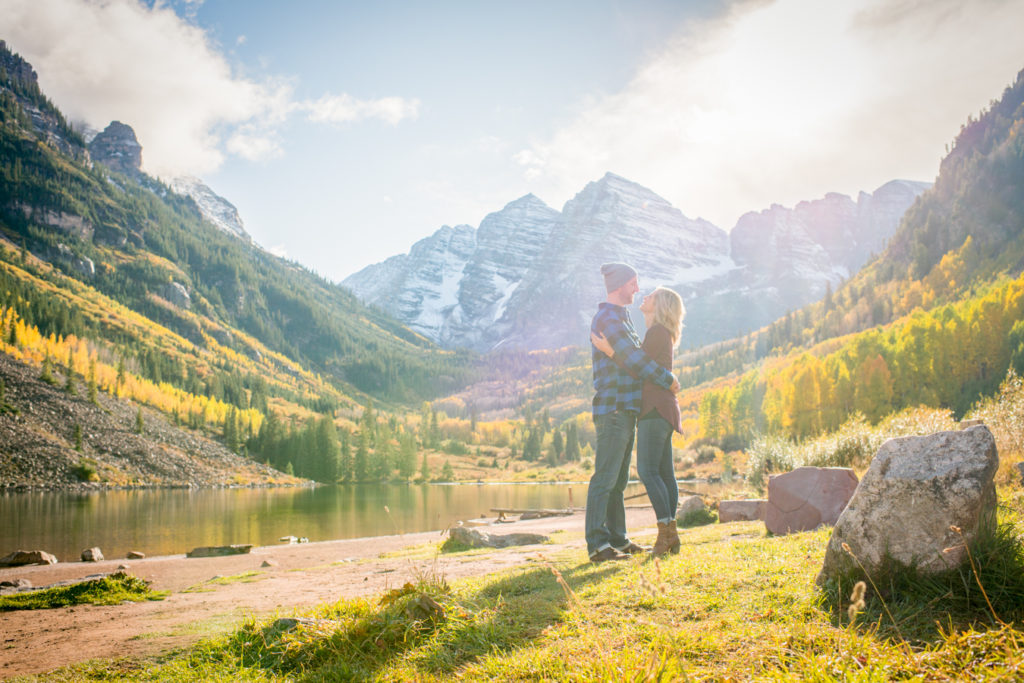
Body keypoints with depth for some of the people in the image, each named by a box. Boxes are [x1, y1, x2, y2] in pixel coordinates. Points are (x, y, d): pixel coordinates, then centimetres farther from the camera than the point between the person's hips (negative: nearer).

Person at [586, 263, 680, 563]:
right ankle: (597, 544, -10)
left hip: (626, 410, 10)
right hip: (612, 408, -10)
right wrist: (668, 379, -8)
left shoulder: (621, 318, 23)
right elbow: (633, 358, -17)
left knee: (619, 479, 11)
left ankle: (617, 539, 16)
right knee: (605, 477, -11)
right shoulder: (606, 318, -11)